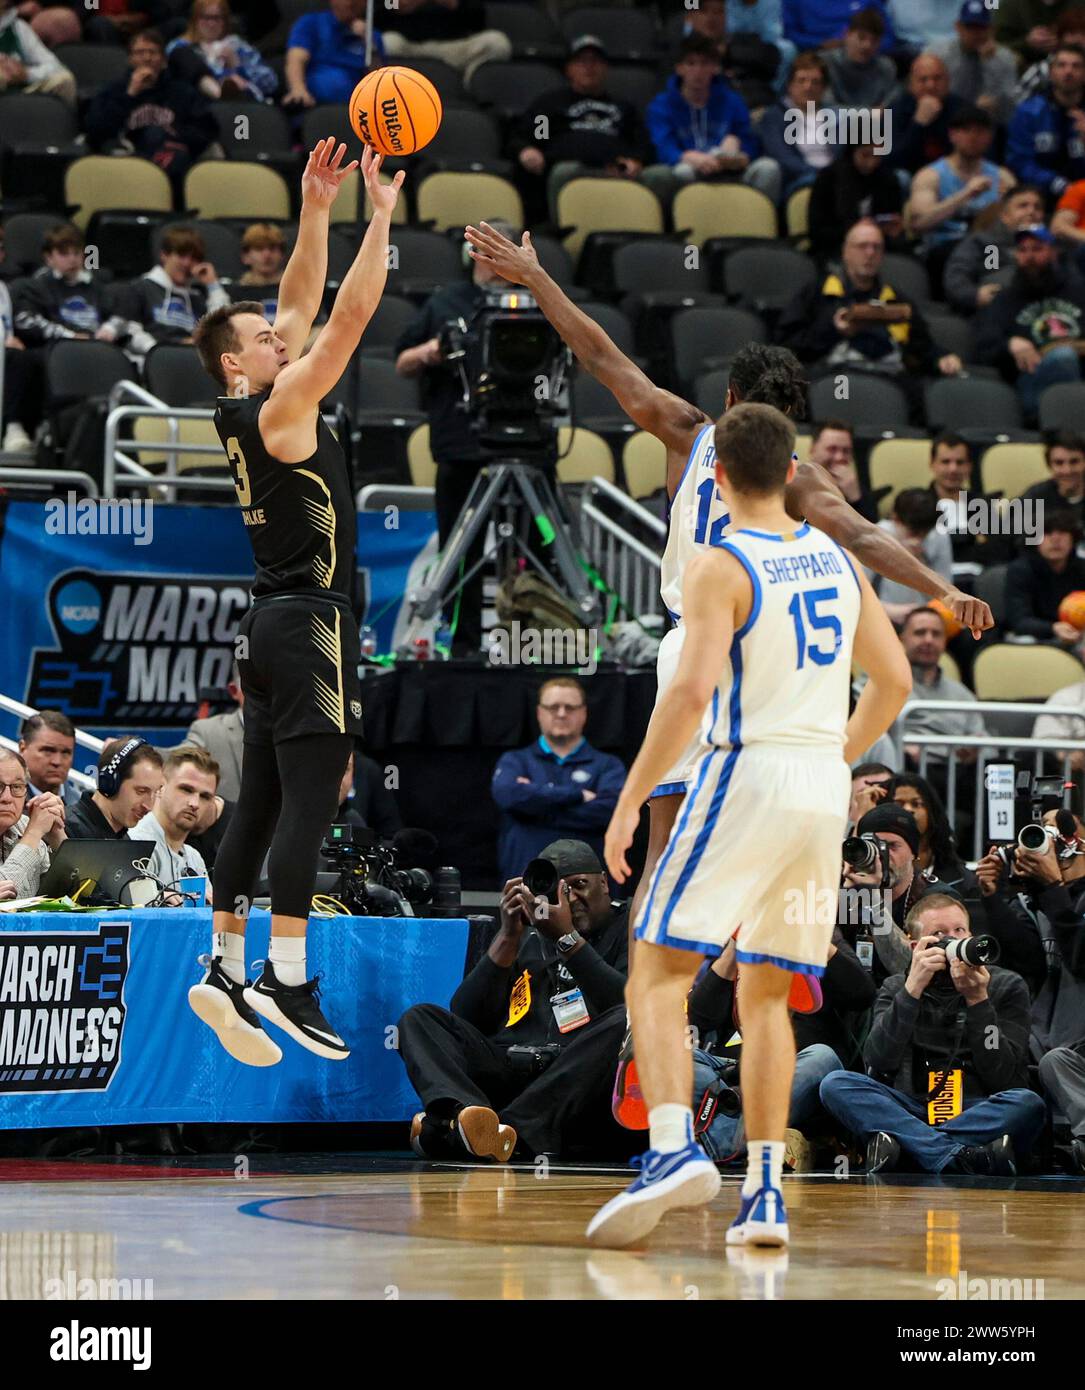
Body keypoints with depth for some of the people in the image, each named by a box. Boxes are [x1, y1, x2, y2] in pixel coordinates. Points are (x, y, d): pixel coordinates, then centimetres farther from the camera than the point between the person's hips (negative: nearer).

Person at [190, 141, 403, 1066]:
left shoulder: (248, 416, 13)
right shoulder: (279, 412, -11)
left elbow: (306, 303, 19)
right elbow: (350, 317, -16)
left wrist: (316, 208, 15)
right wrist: (381, 216, -11)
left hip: (275, 625, 10)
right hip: (310, 620, -10)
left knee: (262, 804, 10)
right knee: (310, 798, -14)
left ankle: (226, 970, 11)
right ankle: (287, 979, -21)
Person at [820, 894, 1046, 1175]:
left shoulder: (1007, 986, 8)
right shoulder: (896, 988, 12)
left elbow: (1002, 1078, -3)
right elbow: (878, 1061, -7)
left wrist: (978, 1000, -12)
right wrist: (913, 989, -14)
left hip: (979, 1114, -1)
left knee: (1028, 1103, -33)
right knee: (836, 1085, -24)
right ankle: (962, 1158, -41)